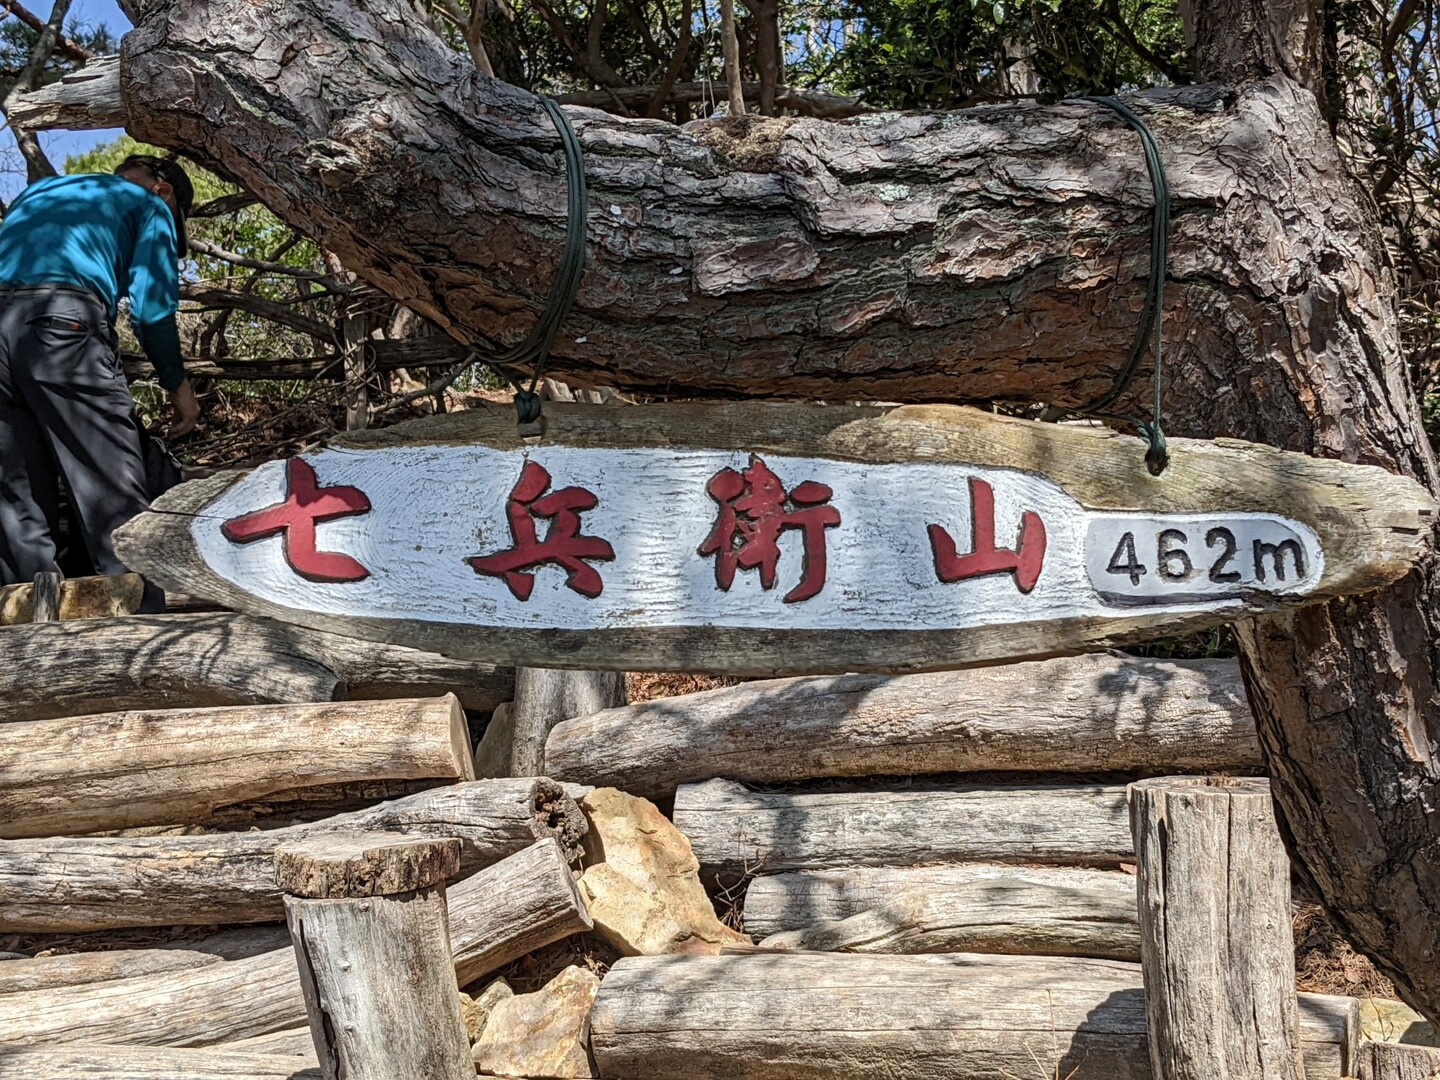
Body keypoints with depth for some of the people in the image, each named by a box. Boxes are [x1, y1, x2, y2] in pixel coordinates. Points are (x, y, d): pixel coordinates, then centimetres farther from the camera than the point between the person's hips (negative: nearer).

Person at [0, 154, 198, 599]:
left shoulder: (37, 190, 35)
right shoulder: (148, 204, 18)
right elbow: (151, 306, 4)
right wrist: (178, 386, 13)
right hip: (63, 317, -5)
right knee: (115, 496, -7)